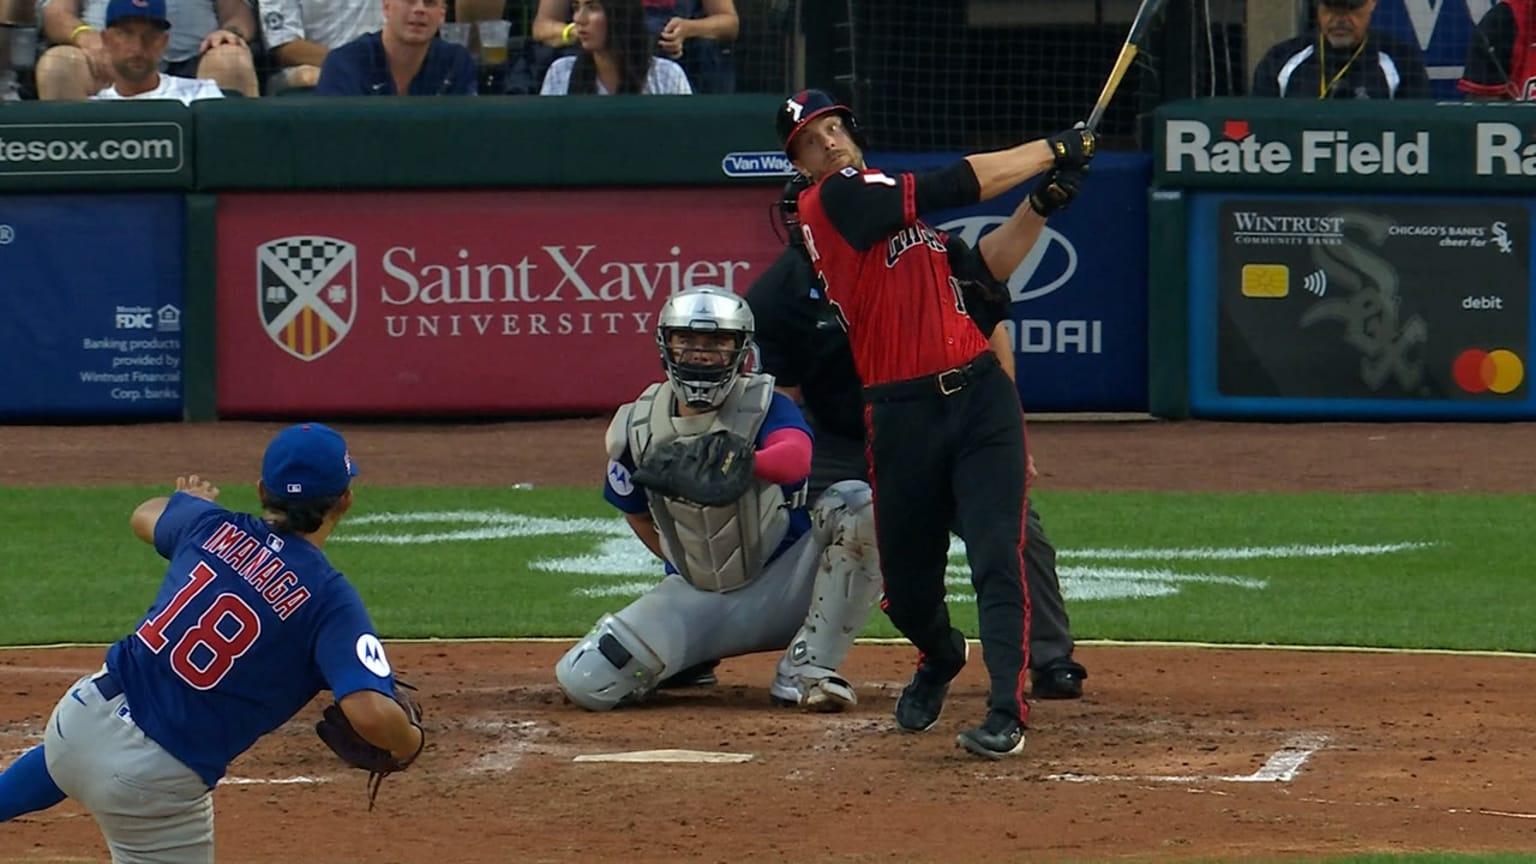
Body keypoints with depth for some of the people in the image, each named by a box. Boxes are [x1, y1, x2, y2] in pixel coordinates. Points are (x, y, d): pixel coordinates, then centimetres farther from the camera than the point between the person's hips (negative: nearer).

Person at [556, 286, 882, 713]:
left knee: (859, 506, -30)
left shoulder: (764, 406, -15)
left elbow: (797, 458, -40)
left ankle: (804, 669, -20)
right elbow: (637, 513, 14)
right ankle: (689, 656, 16)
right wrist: (683, 565, 4)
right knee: (584, 681, -17)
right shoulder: (639, 427, -5)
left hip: (782, 587, -2)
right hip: (697, 600, 2)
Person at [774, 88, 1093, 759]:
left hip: (981, 396, 5)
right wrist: (1053, 150, -3)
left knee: (996, 555, -11)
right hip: (903, 418, -5)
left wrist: (1040, 204, 5)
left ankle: (1007, 711, -12)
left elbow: (990, 265, 20)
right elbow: (958, 185, -12)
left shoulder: (902, 207, 18)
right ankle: (941, 659, 40)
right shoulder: (835, 200, -8)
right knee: (907, 584, 7)